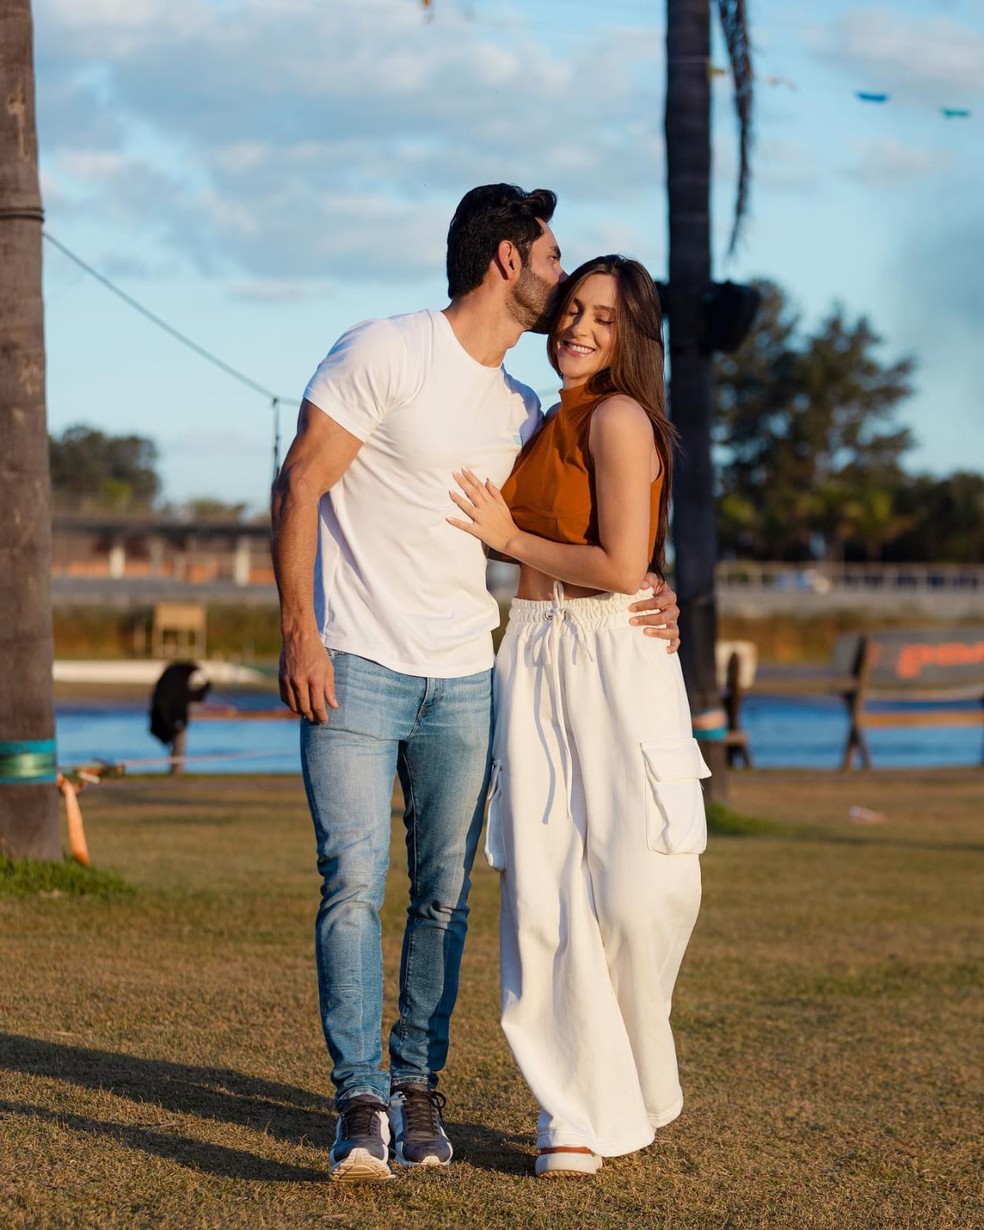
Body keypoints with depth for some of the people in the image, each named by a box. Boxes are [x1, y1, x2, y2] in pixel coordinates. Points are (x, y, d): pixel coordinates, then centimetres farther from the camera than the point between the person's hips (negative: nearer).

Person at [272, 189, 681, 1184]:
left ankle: (418, 1087, 16)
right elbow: (298, 486, -7)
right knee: (354, 882, -12)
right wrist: (299, 633, -14)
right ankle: (362, 1103, -10)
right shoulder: (384, 355, -6)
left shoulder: (521, 411, 15)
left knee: (444, 896, 5)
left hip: (462, 681, 6)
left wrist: (639, 597, 4)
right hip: (355, 668, -6)